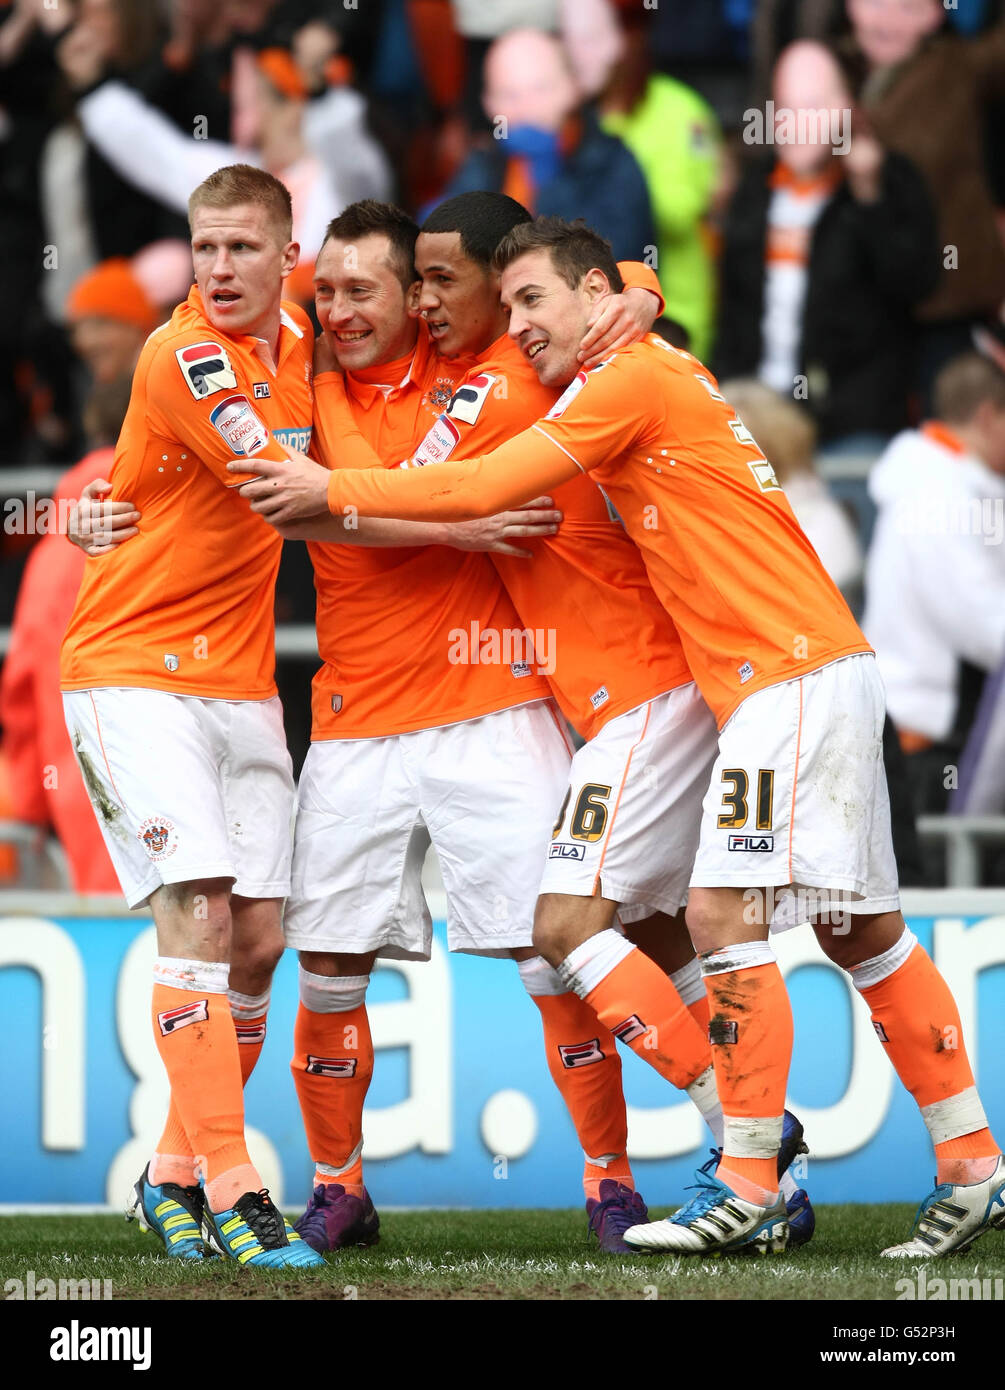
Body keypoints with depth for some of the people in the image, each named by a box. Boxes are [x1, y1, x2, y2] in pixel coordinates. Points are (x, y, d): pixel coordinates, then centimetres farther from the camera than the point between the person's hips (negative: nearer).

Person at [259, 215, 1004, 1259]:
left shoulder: (629, 377, -9)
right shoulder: (663, 373, 19)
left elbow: (480, 487, -12)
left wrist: (332, 489, -5)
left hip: (792, 675, -10)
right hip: (812, 673, 10)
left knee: (724, 913, -13)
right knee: (858, 931, 10)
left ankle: (747, 1190, -14)